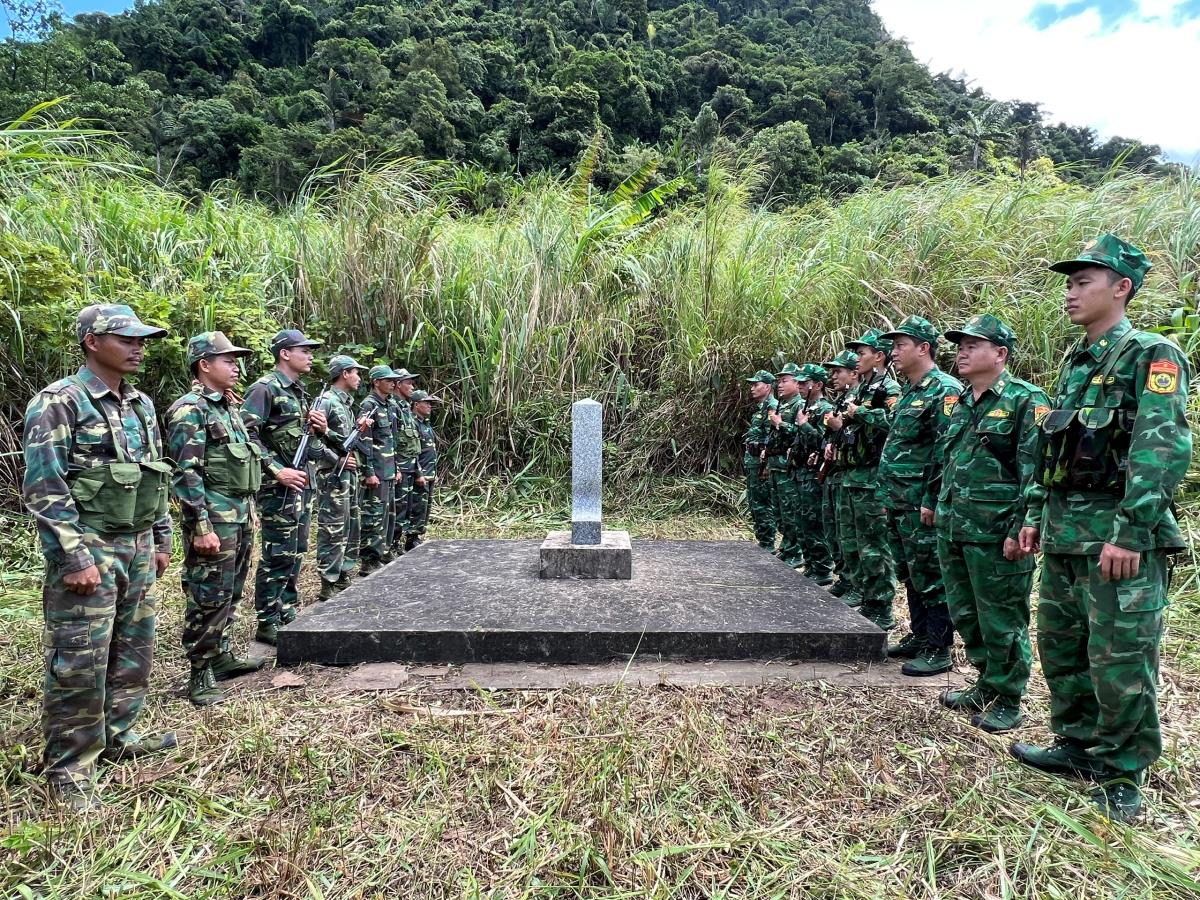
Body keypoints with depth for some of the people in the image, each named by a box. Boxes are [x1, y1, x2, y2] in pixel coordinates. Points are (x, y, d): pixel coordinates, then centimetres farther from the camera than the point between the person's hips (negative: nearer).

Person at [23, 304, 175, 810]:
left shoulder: (140, 405, 12)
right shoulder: (59, 402, -11)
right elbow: (43, 488, -15)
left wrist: (161, 539, 17)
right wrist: (74, 557, -18)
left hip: (137, 548, 7)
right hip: (88, 550, -7)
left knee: (133, 653, 15)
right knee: (78, 664, -1)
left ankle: (117, 738, 31)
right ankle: (68, 769, 13)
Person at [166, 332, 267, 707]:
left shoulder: (228, 407, 15)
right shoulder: (189, 410, -12)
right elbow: (186, 474, -18)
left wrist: (249, 512, 21)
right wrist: (201, 527, -21)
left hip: (240, 516, 9)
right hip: (214, 520, -9)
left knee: (230, 593, 17)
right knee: (208, 597, -2)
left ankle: (220, 655, 30)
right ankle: (200, 674, 8)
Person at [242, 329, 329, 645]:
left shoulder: (299, 392, 16)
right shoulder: (264, 388, -10)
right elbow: (247, 435, -19)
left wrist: (319, 428, 4)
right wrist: (277, 471, -23)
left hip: (303, 481, 9)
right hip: (279, 486, -9)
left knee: (296, 552, 14)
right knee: (278, 555, -5)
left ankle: (287, 613, 25)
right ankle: (267, 623, 5)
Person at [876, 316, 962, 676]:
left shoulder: (944, 390, -13)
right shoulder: (908, 392, 16)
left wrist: (931, 501, -21)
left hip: (922, 505, -9)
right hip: (900, 503, 10)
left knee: (930, 576, -2)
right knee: (910, 573, 17)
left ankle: (939, 650, 8)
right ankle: (919, 636, 29)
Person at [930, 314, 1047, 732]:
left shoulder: (1026, 401, -10)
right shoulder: (958, 403, 14)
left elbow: (1035, 473, -15)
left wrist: (1020, 529, -20)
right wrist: (933, 503, 19)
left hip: (996, 534, -8)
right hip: (953, 529, 8)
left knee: (1001, 620, 4)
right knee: (964, 614, 17)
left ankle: (1007, 701, 19)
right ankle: (986, 686, 33)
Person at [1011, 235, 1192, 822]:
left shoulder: (1152, 357, -9)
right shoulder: (1074, 364, 16)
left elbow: (1164, 449, -20)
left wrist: (1128, 532, -25)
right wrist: (1036, 517, 16)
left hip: (1119, 537, -8)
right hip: (1064, 536, 9)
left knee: (1120, 662, 0)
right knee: (1058, 646, 17)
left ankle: (1123, 776, 17)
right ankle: (1077, 747, 33)